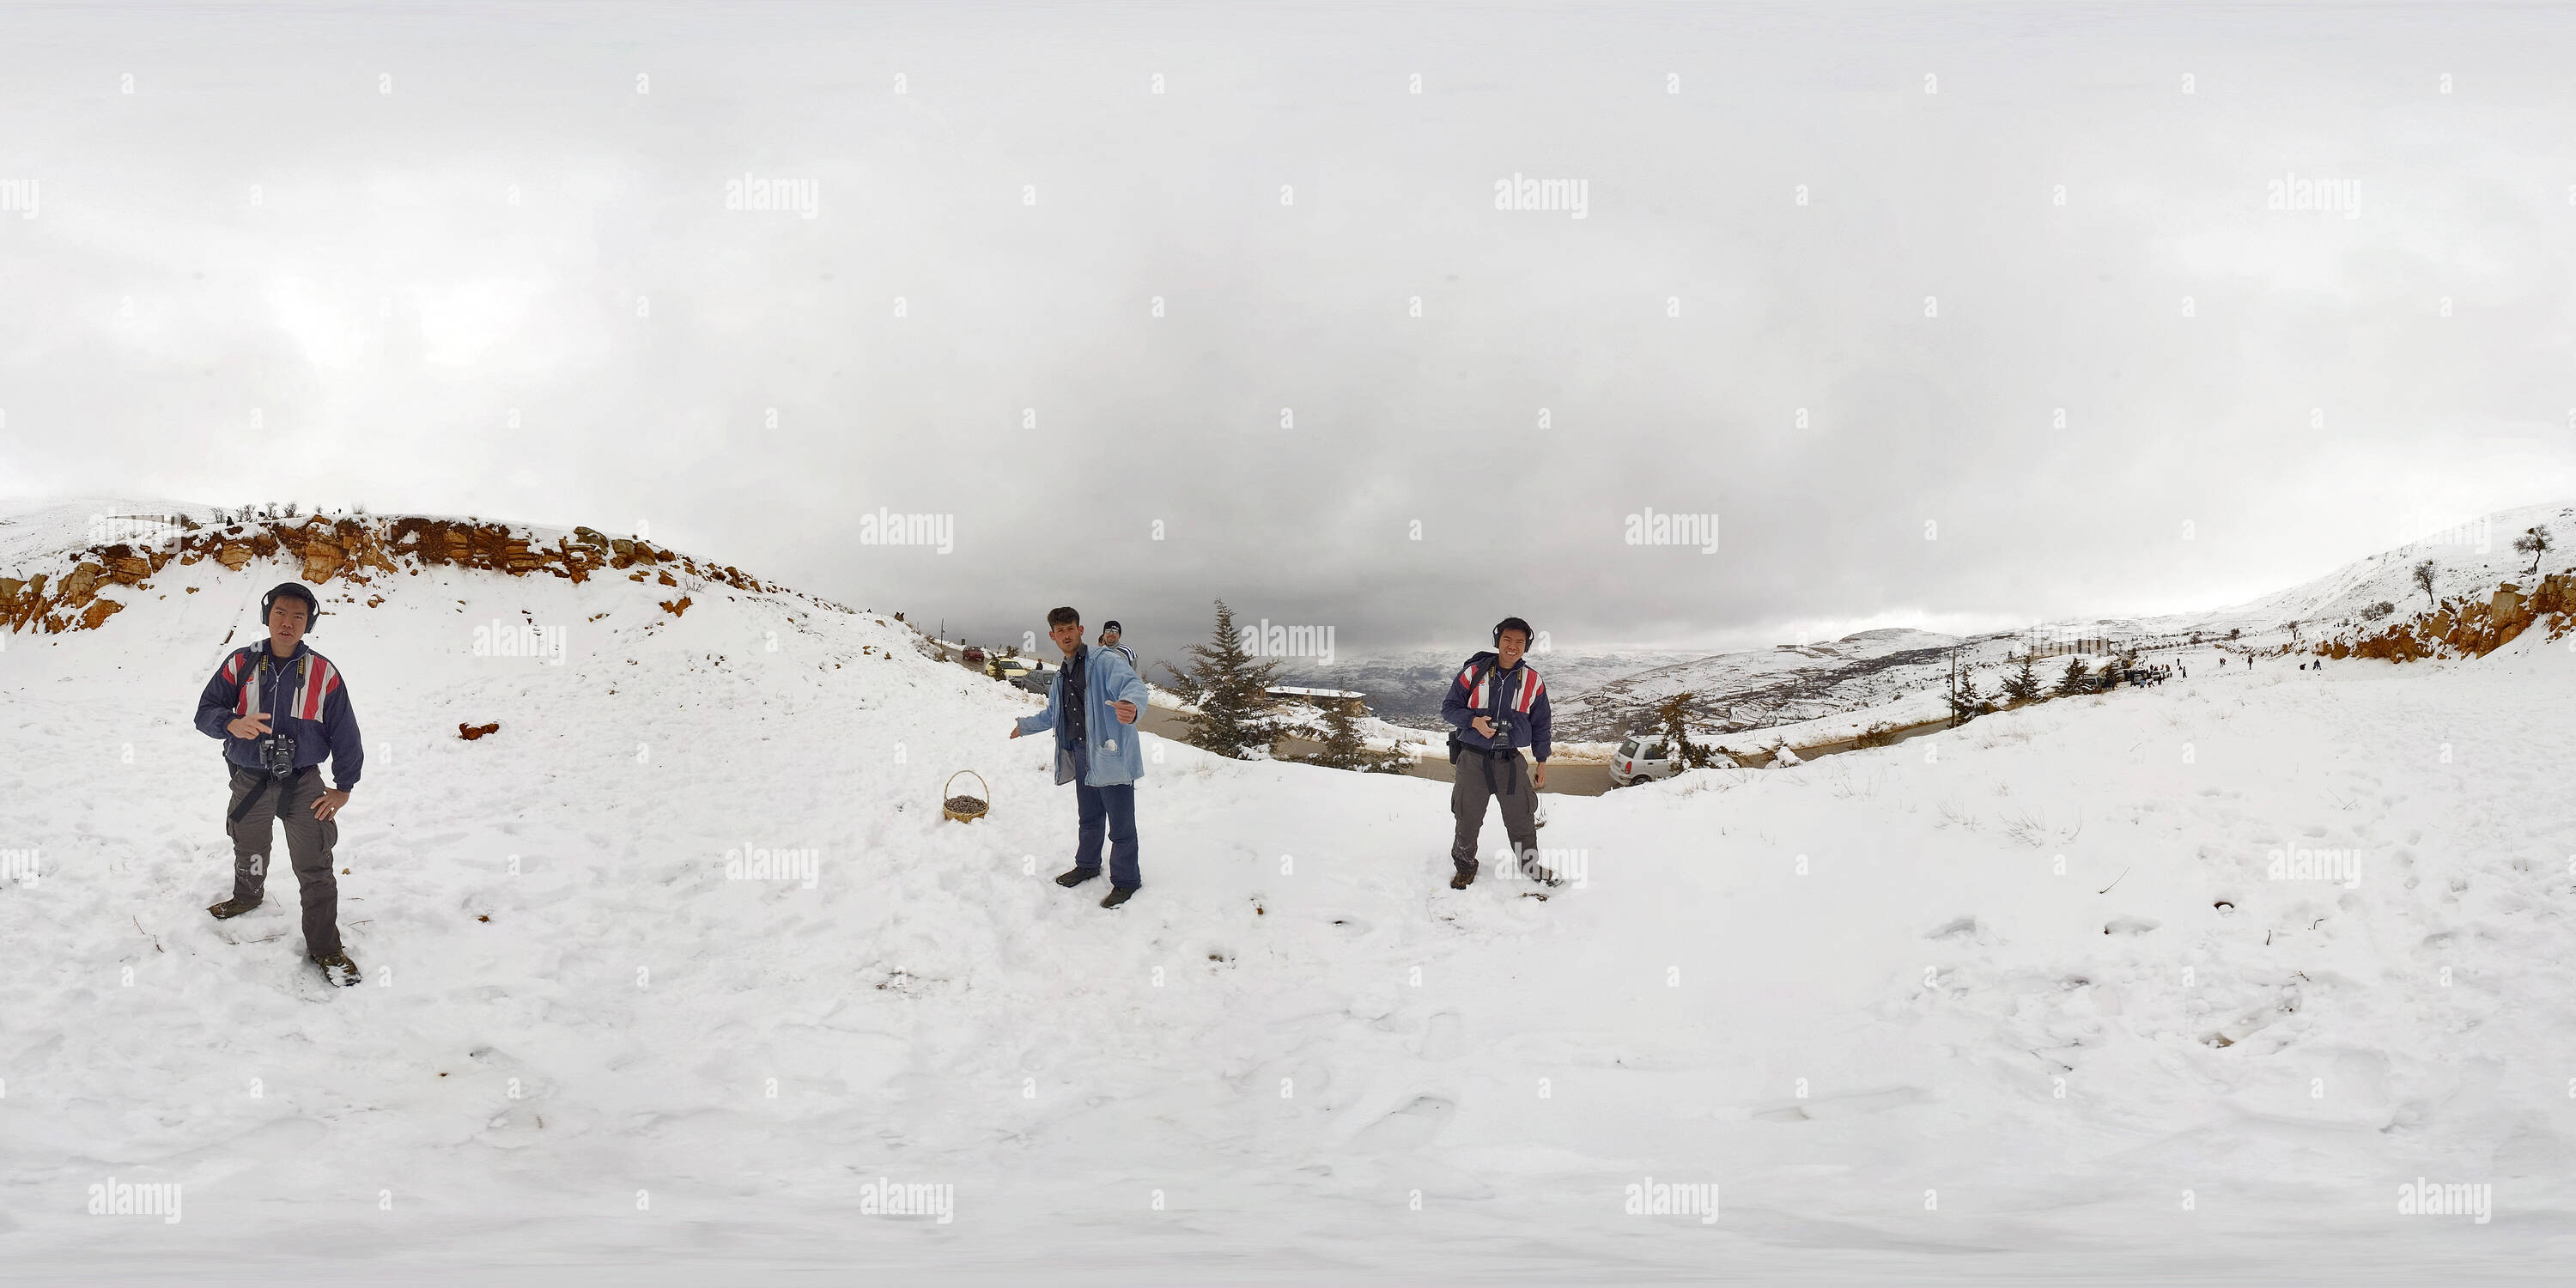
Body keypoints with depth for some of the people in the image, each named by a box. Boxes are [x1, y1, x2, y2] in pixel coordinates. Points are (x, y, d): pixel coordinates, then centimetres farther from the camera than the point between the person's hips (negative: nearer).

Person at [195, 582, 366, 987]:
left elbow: (344, 733, -1)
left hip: (303, 784, -2)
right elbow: (205, 712, -5)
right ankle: (247, 896, 55)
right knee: (249, 854, 25)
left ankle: (325, 947, 8)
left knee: (315, 869, -3)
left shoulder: (323, 673, -9)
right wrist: (232, 724, -28)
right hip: (250, 782, 2)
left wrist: (344, 787, 1)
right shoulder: (240, 664, -6)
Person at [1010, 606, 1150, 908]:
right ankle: (1087, 865, 39)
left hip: (1112, 755, -8)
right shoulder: (1062, 675, 18)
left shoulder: (1105, 661, -10)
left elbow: (1133, 686, -29)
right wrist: (1023, 726, 40)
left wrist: (1131, 706, -51)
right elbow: (1053, 715, 35)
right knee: (1088, 818, 21)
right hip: (1082, 756, 8)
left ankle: (1125, 880, 11)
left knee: (1121, 823, -1)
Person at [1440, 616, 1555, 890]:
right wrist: (1474, 722, -18)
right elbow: (1449, 707, 1)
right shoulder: (1474, 673, -4)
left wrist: (1542, 762, 11)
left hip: (1510, 761, 1)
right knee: (1468, 819, 7)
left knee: (1522, 818, 6)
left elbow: (1540, 724, 11)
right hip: (1473, 759, -1)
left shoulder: (1533, 681, 2)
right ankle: (1464, 865, 27)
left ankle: (1529, 864, 27)